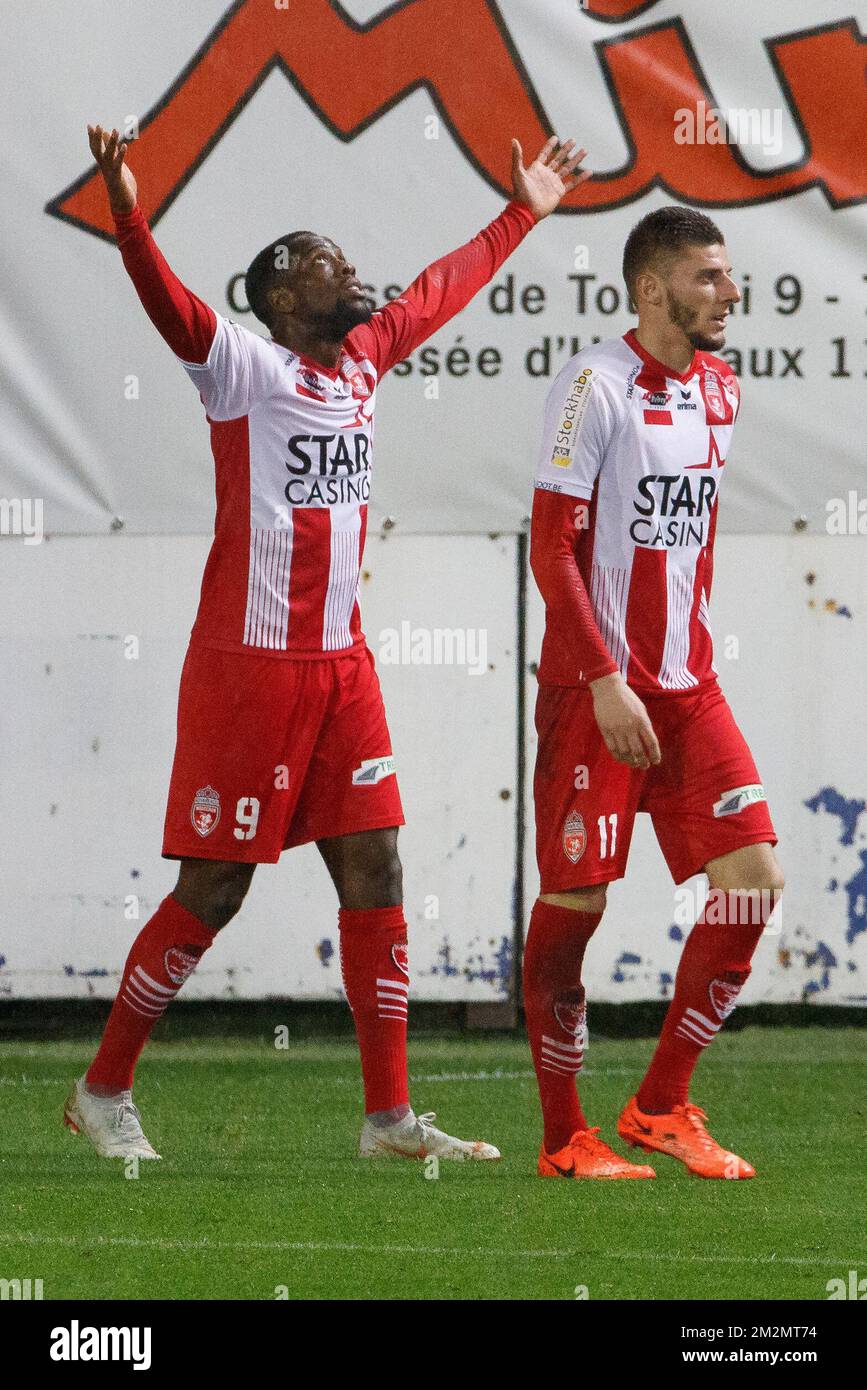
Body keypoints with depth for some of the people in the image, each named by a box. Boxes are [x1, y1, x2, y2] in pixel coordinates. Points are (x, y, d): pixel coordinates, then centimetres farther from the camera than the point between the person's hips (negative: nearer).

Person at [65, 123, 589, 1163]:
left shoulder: (363, 357, 12)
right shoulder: (244, 365, -9)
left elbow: (442, 290, 29)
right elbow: (171, 307, -28)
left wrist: (525, 211, 38)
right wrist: (126, 214, -46)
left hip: (341, 665, 7)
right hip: (249, 664, -7)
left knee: (374, 873, 3)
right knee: (213, 890, -3)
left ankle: (389, 1116, 7)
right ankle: (104, 1091, 11)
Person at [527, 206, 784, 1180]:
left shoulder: (717, 387, 12)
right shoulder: (597, 386, -11)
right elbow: (552, 551, -14)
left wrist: (693, 657, 17)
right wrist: (607, 682, -19)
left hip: (686, 688, 7)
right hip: (595, 688, -7)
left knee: (753, 876, -1)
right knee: (575, 900, -3)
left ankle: (660, 1108, 9)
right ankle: (563, 1138, 7)